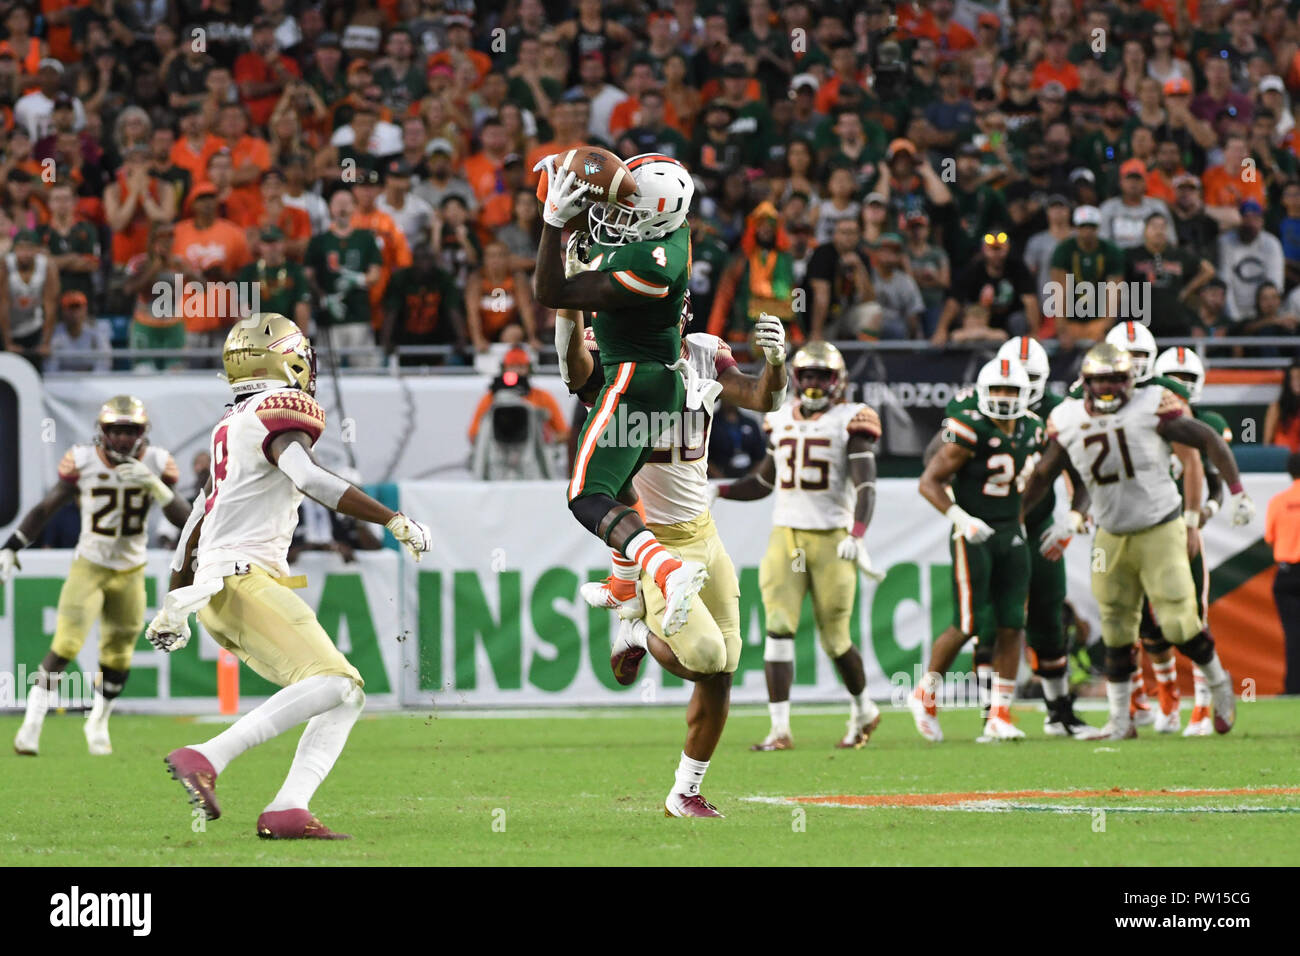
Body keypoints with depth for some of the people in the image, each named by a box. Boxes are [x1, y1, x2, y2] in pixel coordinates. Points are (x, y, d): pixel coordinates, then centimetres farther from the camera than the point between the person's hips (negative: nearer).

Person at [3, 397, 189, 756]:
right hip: (89, 566, -2)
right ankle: (32, 725, -14)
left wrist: (155, 487, -25)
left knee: (118, 656, 7)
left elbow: (182, 519, -9)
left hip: (130, 574, 2)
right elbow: (46, 508, -1)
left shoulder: (156, 465, -6)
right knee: (67, 643, -18)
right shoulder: (82, 462, -10)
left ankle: (98, 723, 31)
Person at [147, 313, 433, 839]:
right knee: (331, 683, -23)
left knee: (346, 695, 5)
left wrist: (174, 602, 36)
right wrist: (396, 521, -21)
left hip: (215, 587, 10)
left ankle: (287, 811, -10)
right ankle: (206, 759, -30)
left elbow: (197, 519, 30)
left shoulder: (231, 424, 23)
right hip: (244, 578, -10)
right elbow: (311, 479, -24)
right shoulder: (281, 412, -6)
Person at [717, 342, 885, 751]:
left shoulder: (850, 422, -3)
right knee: (779, 627, -11)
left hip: (831, 539, -4)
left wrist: (857, 537, -25)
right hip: (785, 535, 4)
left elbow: (865, 487, -11)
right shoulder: (781, 421, 13)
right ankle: (779, 729, -12)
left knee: (834, 638, 2)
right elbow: (764, 482, 25)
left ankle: (863, 709, 29)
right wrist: (715, 491, 12)